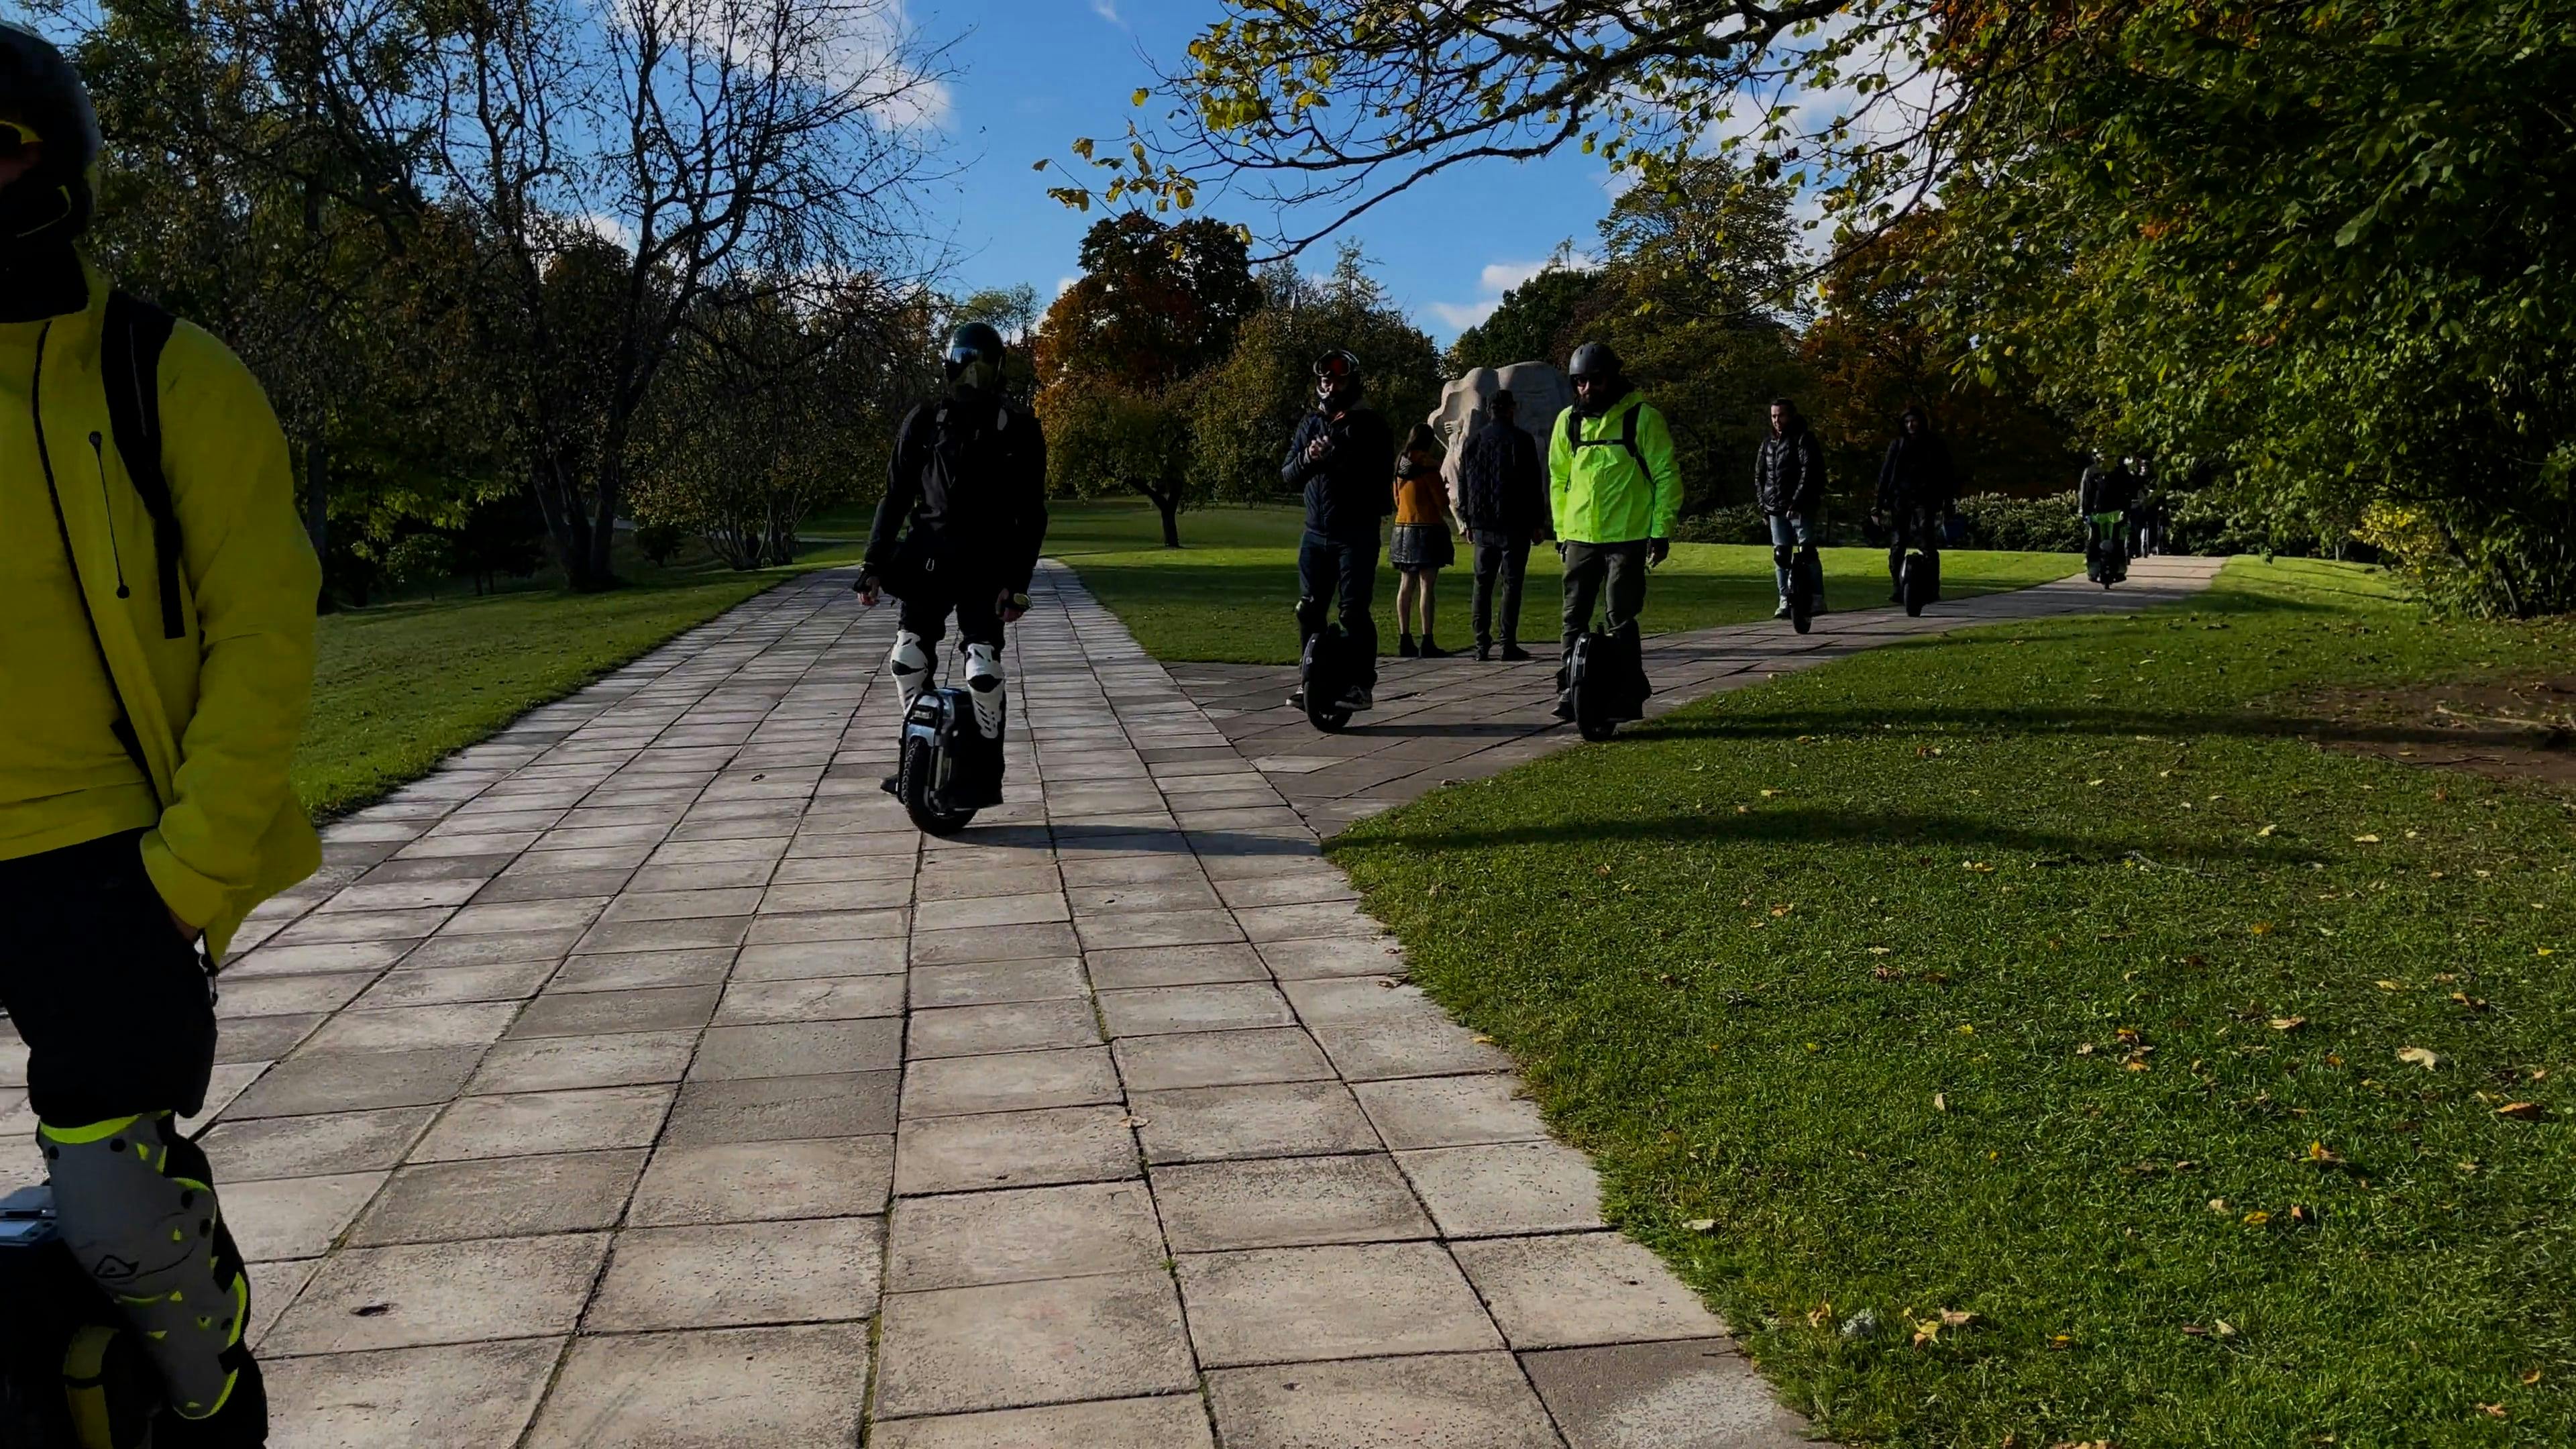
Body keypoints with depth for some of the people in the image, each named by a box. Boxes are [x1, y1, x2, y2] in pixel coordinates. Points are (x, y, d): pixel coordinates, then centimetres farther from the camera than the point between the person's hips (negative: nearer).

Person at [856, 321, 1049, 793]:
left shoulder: (1019, 429, 0)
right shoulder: (925, 422, 4)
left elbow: (1031, 514, -2)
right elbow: (895, 496, 6)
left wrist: (1017, 583, -11)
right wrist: (873, 564, -2)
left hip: (986, 563, -2)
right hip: (928, 555, 2)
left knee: (984, 664, -15)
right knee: (909, 655, -9)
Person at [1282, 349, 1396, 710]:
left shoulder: (1370, 424, 0)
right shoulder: (1310, 424, 13)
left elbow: (1380, 473, -10)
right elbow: (1288, 475, 8)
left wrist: (1335, 459, -20)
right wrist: (1307, 458, -14)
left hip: (1357, 532, -5)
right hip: (1316, 531, 5)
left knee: (1353, 610, -7)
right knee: (1308, 609, 5)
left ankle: (1362, 684, -1)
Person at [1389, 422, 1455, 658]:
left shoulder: (1400, 466, 8)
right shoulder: (1428, 468, -12)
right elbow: (1443, 503, -10)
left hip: (1403, 530, 7)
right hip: (1428, 530, -7)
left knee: (1406, 585, 10)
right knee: (1427, 585, -6)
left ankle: (1405, 641, 10)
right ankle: (1427, 643, -8)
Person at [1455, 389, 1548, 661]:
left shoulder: (1472, 441, 10)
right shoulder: (1521, 440, -5)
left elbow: (1463, 484, 14)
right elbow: (1534, 485, -5)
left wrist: (1468, 520, 20)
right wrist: (1538, 523, 0)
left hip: (1482, 526, 4)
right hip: (1514, 525, -4)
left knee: (1482, 584, 8)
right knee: (1511, 583, -2)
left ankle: (1482, 646, 5)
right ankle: (1509, 645, -4)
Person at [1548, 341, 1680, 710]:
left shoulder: (1642, 417, -4)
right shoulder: (1568, 421, 9)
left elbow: (1667, 476, -2)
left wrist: (1661, 531, -7)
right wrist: (1561, 530, 12)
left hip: (1628, 537, -4)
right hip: (1580, 537, 4)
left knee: (1620, 621, -1)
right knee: (1575, 618, 4)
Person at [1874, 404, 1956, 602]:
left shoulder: (1935, 445, 9)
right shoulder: (1897, 445, 13)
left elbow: (1946, 474, 8)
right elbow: (1885, 474, 12)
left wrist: (1948, 501, -2)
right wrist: (1879, 504, 5)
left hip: (1924, 500, -2)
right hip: (1900, 499, 2)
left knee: (1927, 544, -13)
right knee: (1897, 546, -5)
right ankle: (1897, 590, -3)